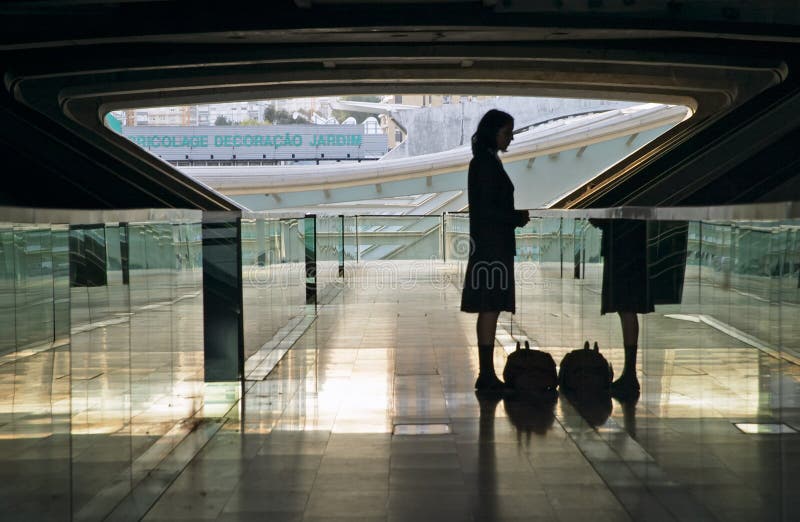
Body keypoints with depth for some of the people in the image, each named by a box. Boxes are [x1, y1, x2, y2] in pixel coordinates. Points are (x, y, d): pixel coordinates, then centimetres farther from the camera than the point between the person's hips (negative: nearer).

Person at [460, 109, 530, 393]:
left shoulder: (486, 162, 18)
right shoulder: (486, 163, -13)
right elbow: (486, 210, -18)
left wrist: (515, 216, 11)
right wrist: (518, 217, -8)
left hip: (490, 245, 10)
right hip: (491, 245, -10)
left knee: (488, 311, 10)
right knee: (490, 309, -8)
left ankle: (486, 375, 14)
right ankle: (487, 376, -5)